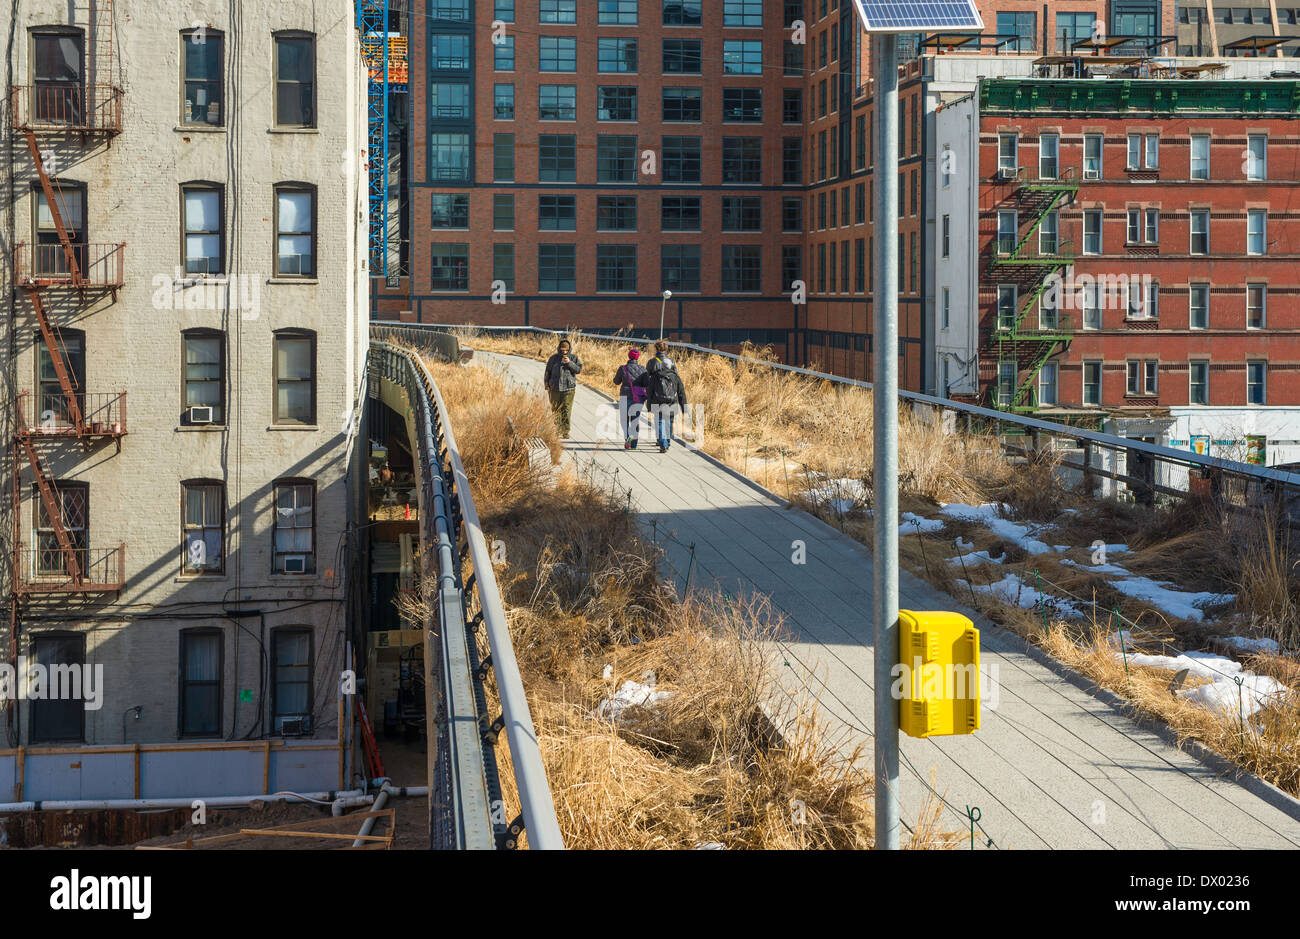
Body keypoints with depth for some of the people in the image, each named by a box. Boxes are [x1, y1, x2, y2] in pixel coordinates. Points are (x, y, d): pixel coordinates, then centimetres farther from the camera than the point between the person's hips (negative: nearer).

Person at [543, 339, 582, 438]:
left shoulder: (574, 358, 7)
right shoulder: (554, 358, 8)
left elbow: (578, 369, -4)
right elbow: (548, 372, 11)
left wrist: (569, 363, -16)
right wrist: (547, 385, 3)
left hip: (568, 388, -2)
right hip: (555, 388, 2)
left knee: (566, 410, -8)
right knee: (556, 409, 3)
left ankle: (565, 432, -7)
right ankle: (557, 430, 13)